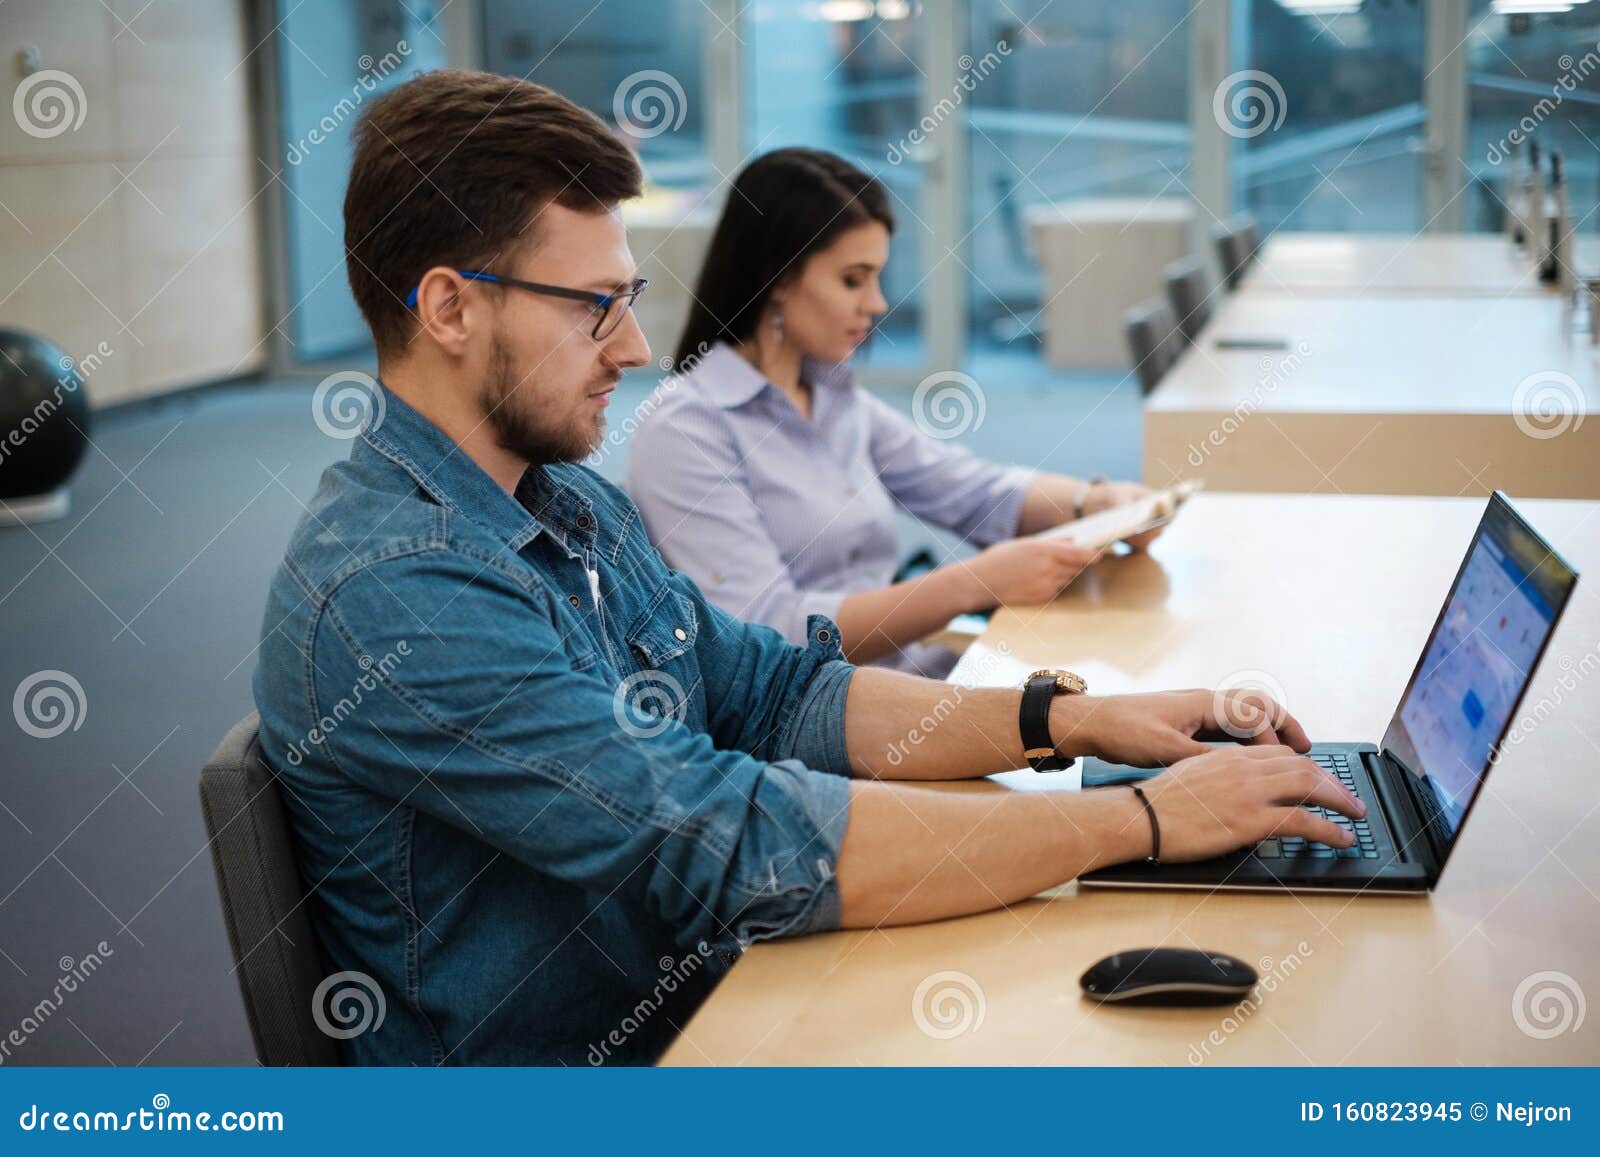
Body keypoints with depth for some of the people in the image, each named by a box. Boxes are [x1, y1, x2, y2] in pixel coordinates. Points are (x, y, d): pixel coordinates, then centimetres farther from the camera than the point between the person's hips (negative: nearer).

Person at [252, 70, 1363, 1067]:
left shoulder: (573, 502, 7)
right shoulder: (391, 595, -24)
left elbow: (778, 696, 11)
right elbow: (743, 846, -29)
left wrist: (1072, 721, -3)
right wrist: (1143, 817, -24)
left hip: (703, 1004, 8)